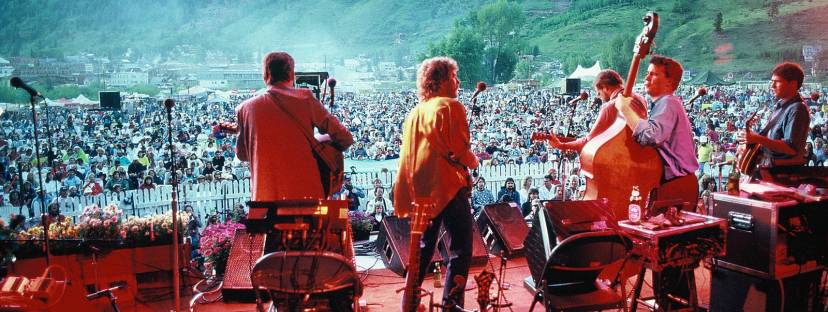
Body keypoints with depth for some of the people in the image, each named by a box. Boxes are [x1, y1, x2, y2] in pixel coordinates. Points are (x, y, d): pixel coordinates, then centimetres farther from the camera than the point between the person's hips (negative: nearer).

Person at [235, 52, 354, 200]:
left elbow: (241, 154, 16)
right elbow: (345, 138, 1)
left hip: (265, 197, 1)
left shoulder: (246, 108, 3)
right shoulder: (305, 98, -1)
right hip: (307, 194, -1)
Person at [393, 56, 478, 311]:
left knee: (425, 244, 19)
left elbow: (408, 154, 15)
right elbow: (459, 151, -16)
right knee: (461, 248, 0)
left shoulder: (415, 112, 13)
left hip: (421, 189, 8)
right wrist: (473, 161, 4)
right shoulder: (451, 106, -9)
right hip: (448, 186, -7)